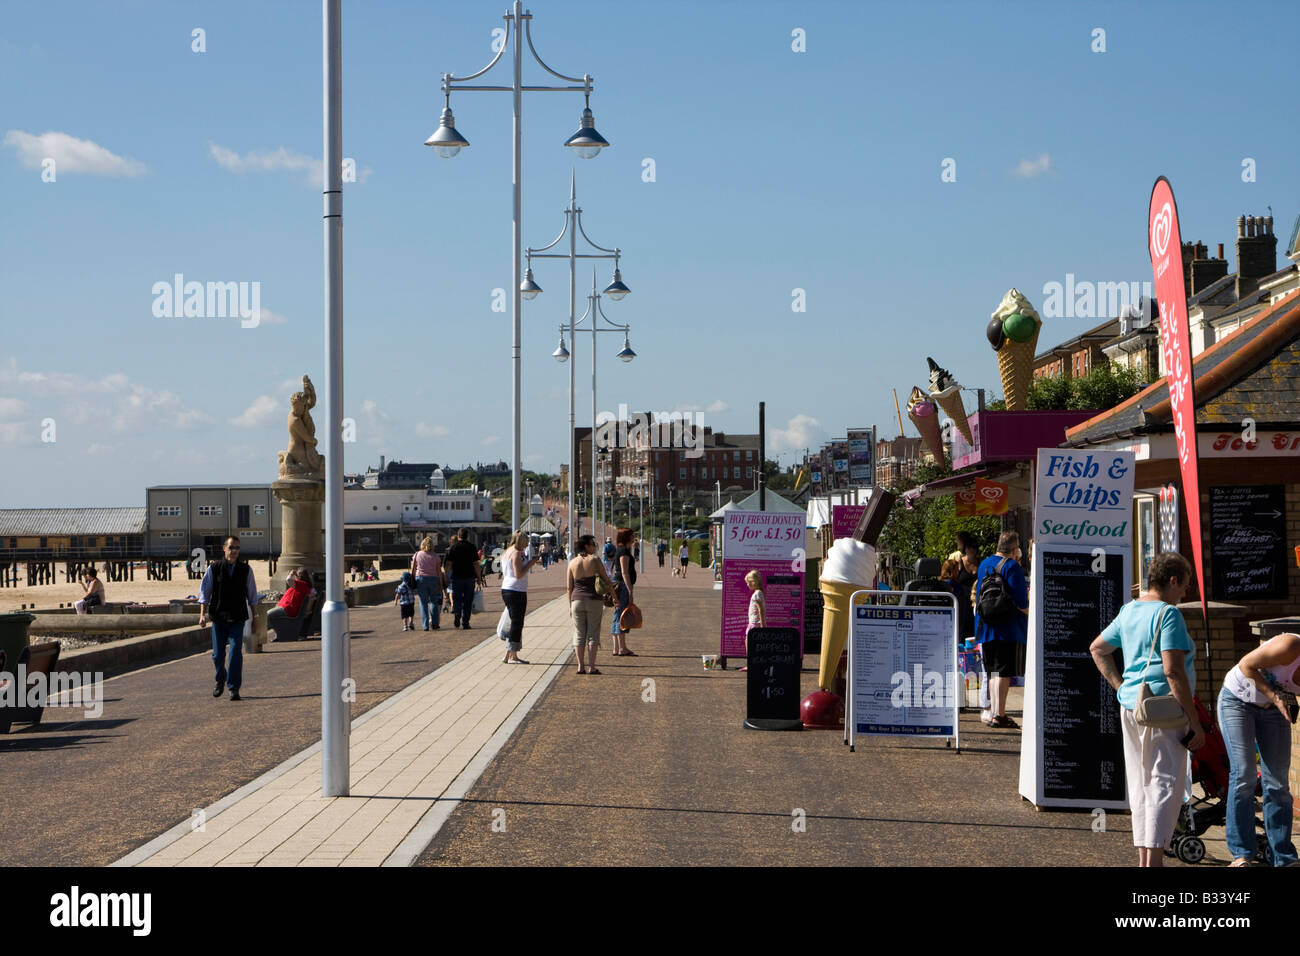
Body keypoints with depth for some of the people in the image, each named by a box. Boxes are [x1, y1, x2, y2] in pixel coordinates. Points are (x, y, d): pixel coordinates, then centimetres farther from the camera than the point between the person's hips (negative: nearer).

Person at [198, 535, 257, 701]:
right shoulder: (213, 568, 1)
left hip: (238, 619, 0)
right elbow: (204, 592, 1)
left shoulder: (245, 570, 5)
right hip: (219, 618, 0)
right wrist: (202, 614, -10)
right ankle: (220, 679, 32)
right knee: (218, 654, 3)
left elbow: (252, 595, 12)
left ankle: (234, 689, -9)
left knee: (236, 651, -12)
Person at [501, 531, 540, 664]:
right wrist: (530, 563, -13)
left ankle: (509, 654, 14)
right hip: (516, 591, -10)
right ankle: (512, 656, -5)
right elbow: (518, 574, -22)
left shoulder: (506, 553, 16)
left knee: (515, 623, 14)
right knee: (517, 624, -5)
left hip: (506, 590, 10)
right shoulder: (517, 553, -14)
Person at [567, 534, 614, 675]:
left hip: (577, 600, 3)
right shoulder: (595, 560, -5)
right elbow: (606, 581, -2)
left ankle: (581, 666, 5)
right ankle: (591, 667, 0)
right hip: (594, 600, -3)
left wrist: (570, 606, 14)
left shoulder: (573, 563, 4)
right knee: (593, 634, 2)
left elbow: (569, 587, 6)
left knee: (579, 635, 8)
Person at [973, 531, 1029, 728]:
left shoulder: (984, 564, 12)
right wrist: (1027, 612, 1)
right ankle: (998, 714, -7)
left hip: (986, 627, 7)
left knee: (993, 671, 14)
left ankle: (994, 711, 16)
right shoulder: (1012, 566, -11)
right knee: (1003, 672, -6)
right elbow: (1019, 600, -15)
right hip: (1009, 627, -7)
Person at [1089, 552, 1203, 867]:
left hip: (1130, 708, 8)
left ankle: (1143, 859, 20)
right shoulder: (1168, 614, -13)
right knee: (1166, 783, -6)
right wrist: (1195, 723, -16)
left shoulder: (1129, 610, 13)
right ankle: (1154, 860, -12)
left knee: (1141, 785, 14)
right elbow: (1173, 671, -20)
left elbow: (1097, 649, 24)